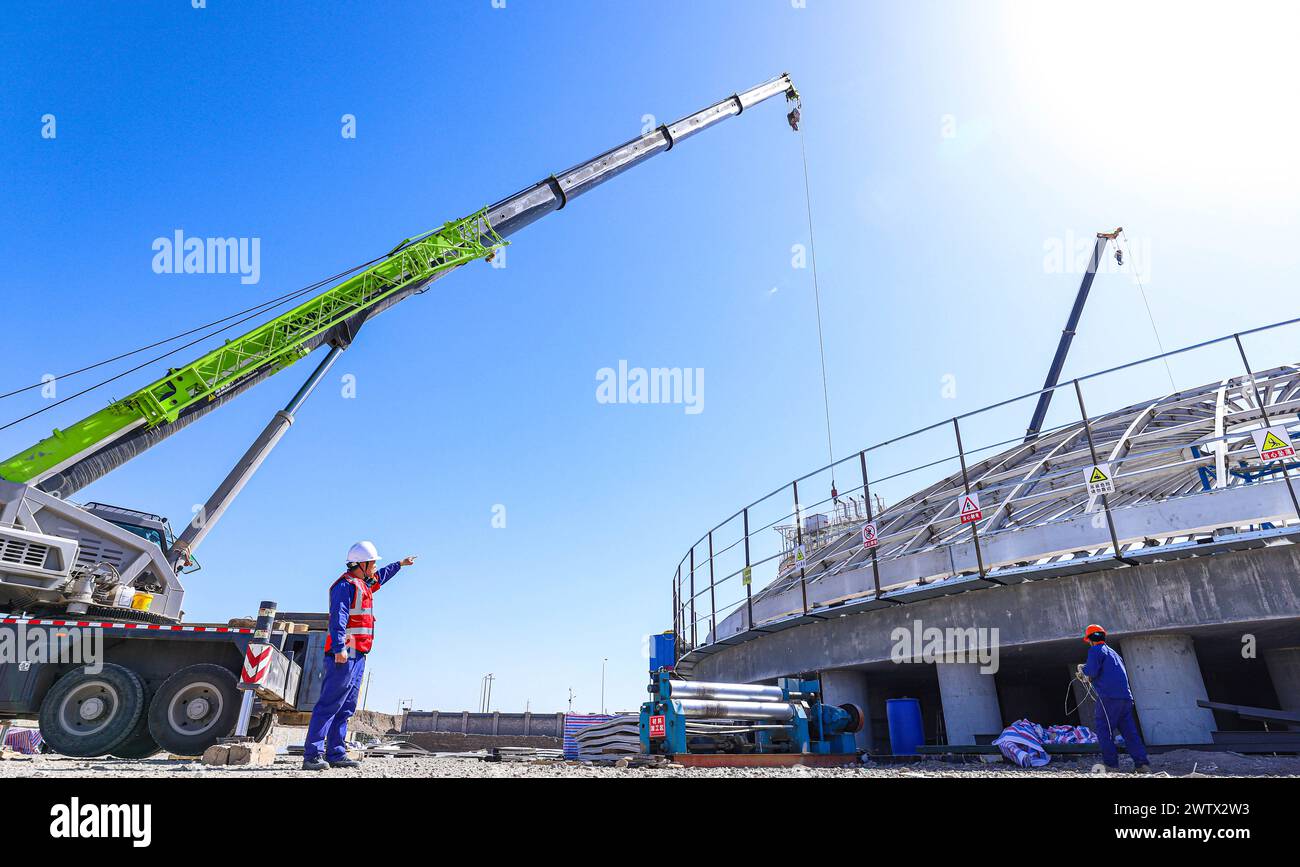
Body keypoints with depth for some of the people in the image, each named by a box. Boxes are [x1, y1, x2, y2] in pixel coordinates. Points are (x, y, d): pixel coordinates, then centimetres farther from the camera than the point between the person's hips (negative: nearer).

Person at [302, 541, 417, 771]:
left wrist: (400, 565, 57)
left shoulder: (363, 584, 21)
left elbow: (380, 577, 44)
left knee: (346, 708, 9)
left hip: (357, 656, 10)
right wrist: (339, 648, -29)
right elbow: (338, 618, -19)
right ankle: (312, 755, -10)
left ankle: (336, 754, 12)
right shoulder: (345, 585, -8)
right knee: (329, 705, -11)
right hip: (344, 655, -10)